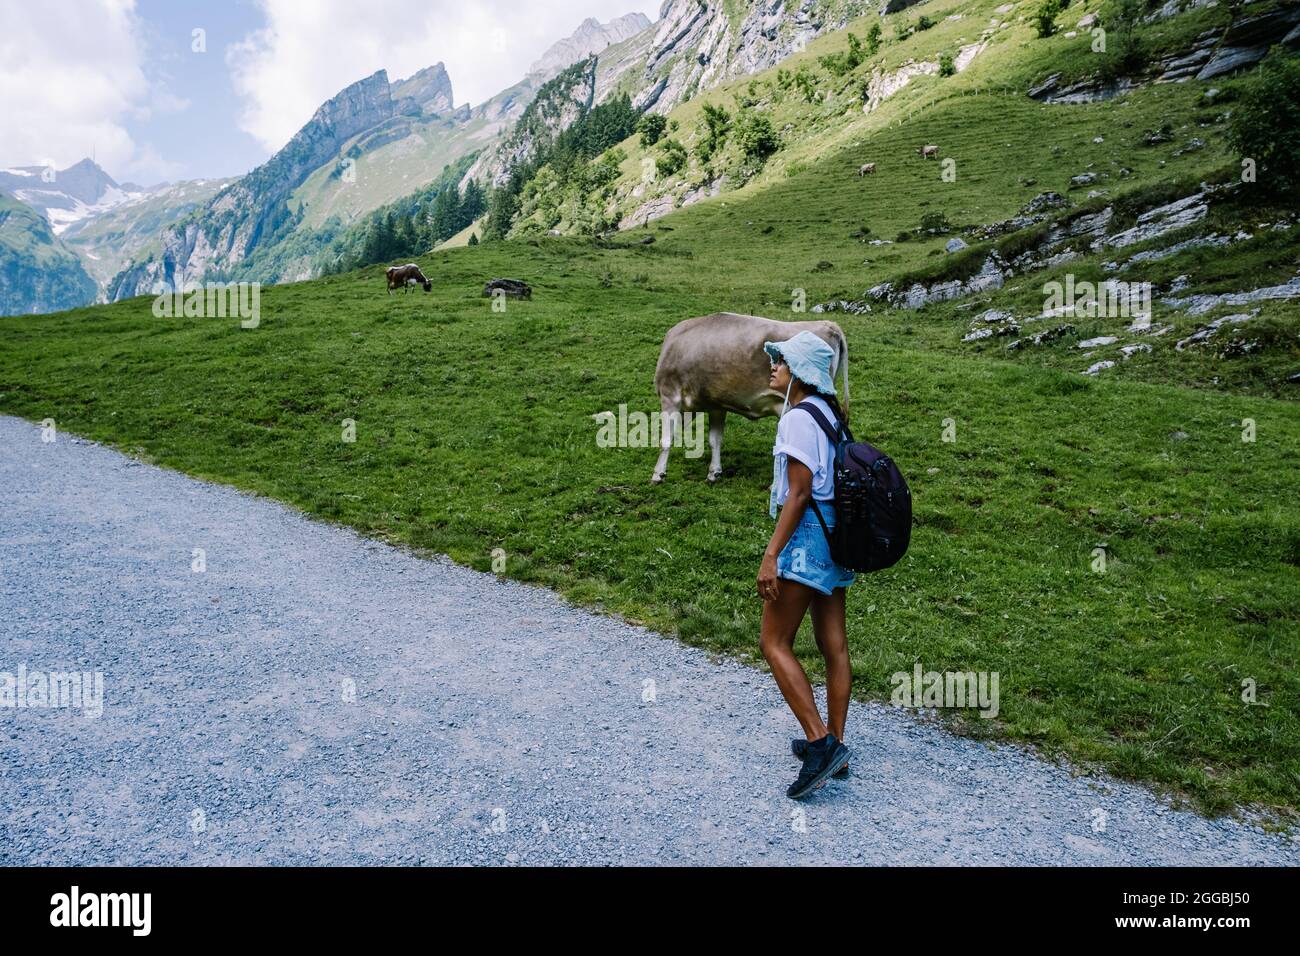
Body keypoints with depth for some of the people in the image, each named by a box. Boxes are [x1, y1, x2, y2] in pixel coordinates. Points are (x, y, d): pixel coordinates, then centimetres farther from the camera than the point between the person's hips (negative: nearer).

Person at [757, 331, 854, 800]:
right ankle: (833, 749, 21)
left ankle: (821, 743, -7)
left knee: (775, 643, -3)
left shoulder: (798, 418, -14)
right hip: (836, 532, 10)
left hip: (807, 532, -10)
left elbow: (799, 494, -19)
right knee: (833, 644, 12)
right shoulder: (829, 413, 13)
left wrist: (771, 555, -19)